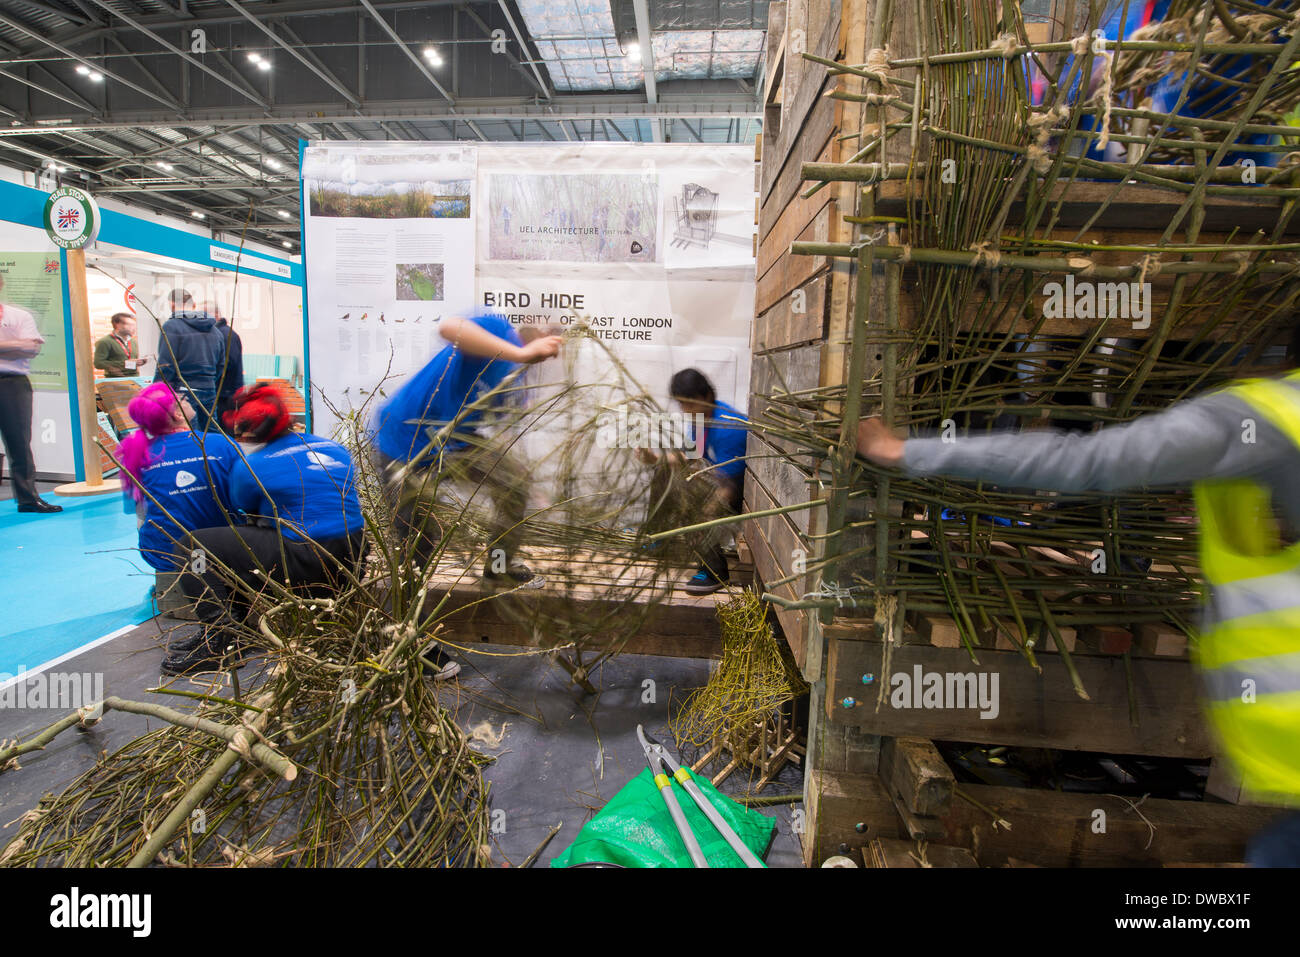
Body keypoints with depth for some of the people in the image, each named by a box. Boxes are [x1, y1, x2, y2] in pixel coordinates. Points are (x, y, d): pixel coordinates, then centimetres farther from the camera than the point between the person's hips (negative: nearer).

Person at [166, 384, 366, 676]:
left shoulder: (250, 466, -4)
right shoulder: (335, 448, 12)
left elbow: (246, 511, 14)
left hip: (307, 563, -8)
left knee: (198, 546, 0)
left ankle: (221, 640, -4)